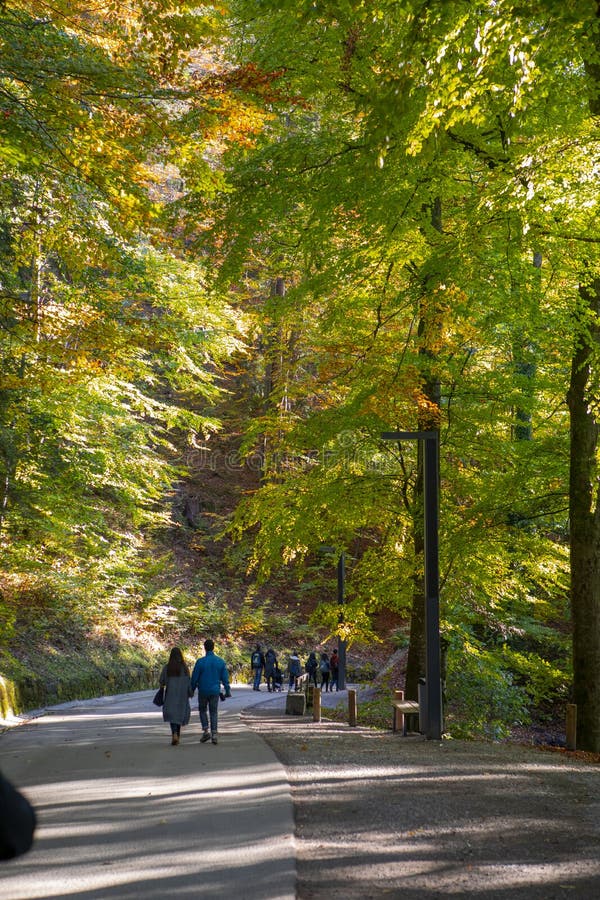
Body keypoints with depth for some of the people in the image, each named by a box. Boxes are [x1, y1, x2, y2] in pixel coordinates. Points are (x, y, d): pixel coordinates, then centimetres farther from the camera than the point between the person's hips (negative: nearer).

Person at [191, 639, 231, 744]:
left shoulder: (200, 661, -12)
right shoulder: (221, 661, -3)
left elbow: (194, 678, -6)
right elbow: (225, 678, 2)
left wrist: (191, 690, 7)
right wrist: (228, 691, 11)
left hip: (203, 691, -2)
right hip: (215, 691, 2)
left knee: (202, 710, 16)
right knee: (214, 712, 9)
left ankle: (206, 731, 3)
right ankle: (214, 733, -2)